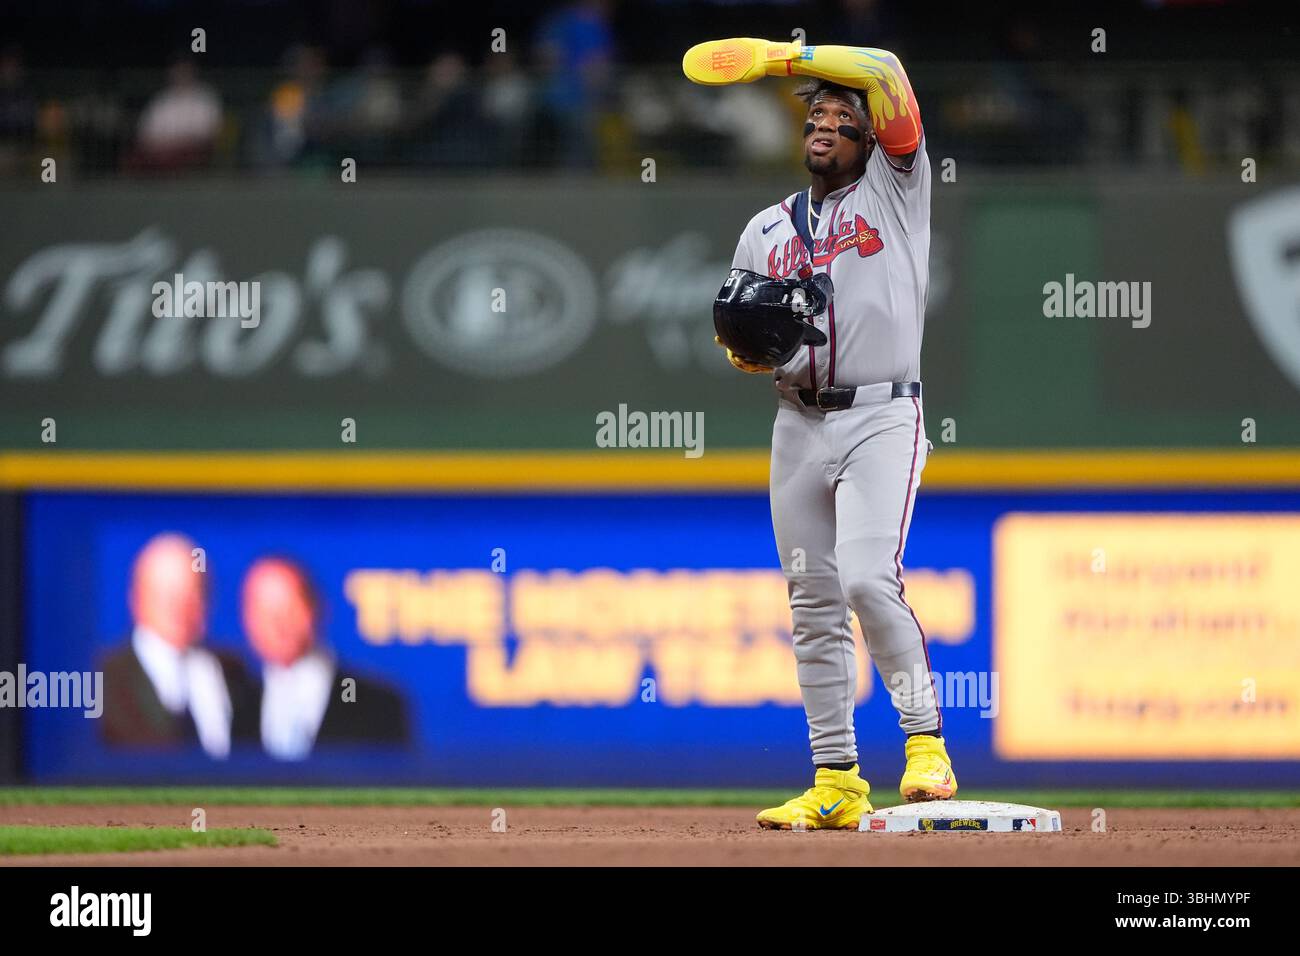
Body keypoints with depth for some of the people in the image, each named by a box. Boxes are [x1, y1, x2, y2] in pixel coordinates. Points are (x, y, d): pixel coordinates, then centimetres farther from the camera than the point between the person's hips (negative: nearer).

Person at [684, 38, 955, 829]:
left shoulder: (897, 187, 5)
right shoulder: (766, 230, 18)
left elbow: (884, 73, -9)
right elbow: (744, 345, 18)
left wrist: (776, 57, -12)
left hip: (881, 417, -5)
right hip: (799, 427, 5)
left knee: (868, 577, -23)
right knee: (815, 607, 4)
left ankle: (927, 745, -17)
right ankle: (837, 784, 7)